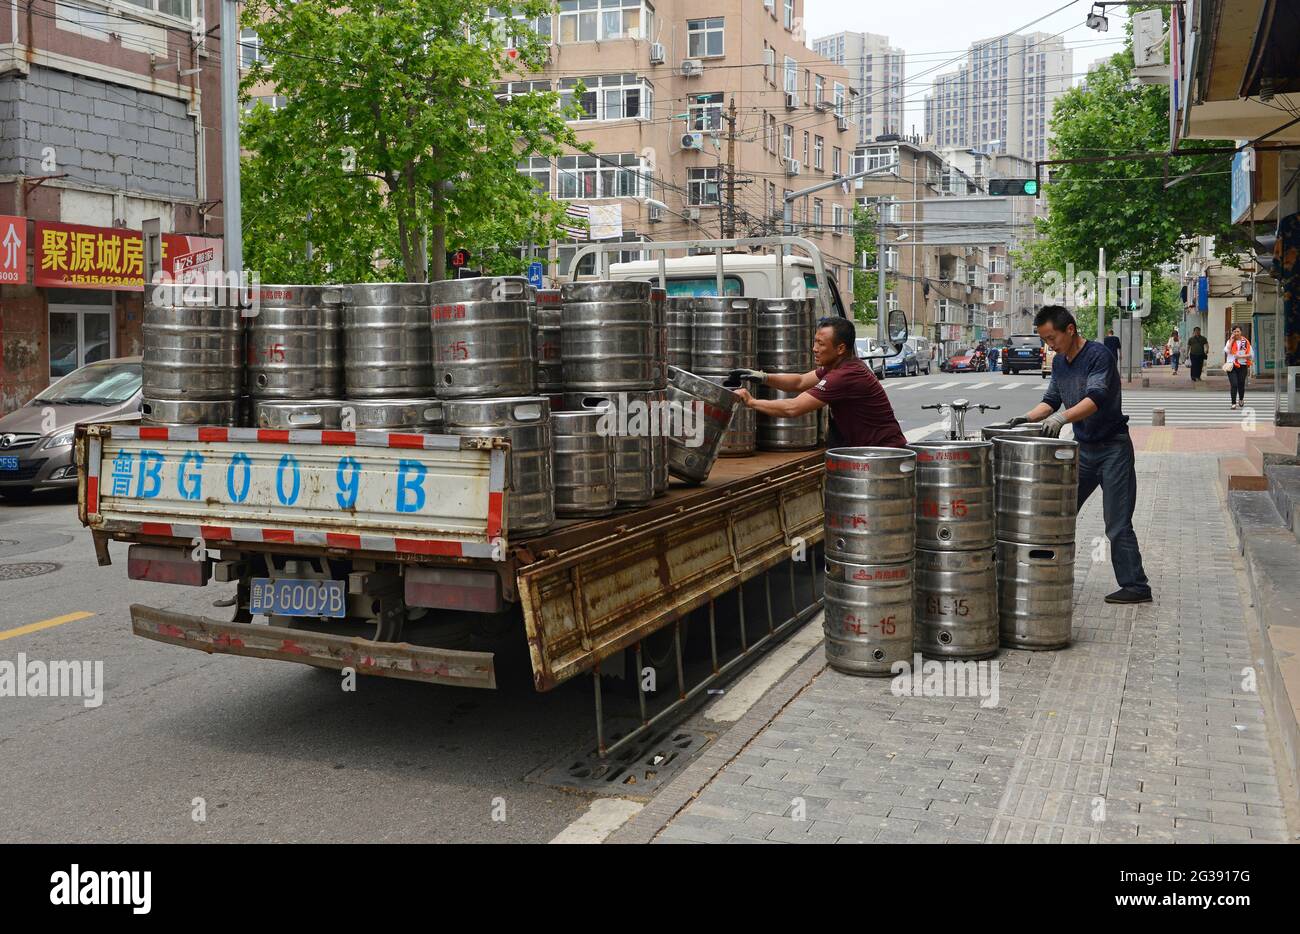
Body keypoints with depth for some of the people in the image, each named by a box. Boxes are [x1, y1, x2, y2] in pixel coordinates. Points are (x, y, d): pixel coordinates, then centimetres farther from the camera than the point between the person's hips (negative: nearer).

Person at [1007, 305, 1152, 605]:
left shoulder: (1099, 356, -17)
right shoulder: (1059, 362, 8)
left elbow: (1096, 398, -30)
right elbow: (1051, 400, 13)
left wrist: (1061, 417, -45)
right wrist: (1027, 418, -6)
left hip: (1112, 447, -8)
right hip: (1082, 447, 8)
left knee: (1118, 524, -5)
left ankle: (1135, 586, 4)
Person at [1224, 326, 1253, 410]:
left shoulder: (1245, 342, 5)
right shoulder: (1229, 341, 5)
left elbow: (1251, 354, 3)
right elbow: (1227, 350, -13)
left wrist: (1240, 356, -11)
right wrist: (1232, 340, -8)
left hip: (1242, 366, 1)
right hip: (1231, 365, -1)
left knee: (1241, 384, 10)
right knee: (1234, 384, -12)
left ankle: (1241, 399, 37)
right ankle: (1234, 403, -9)